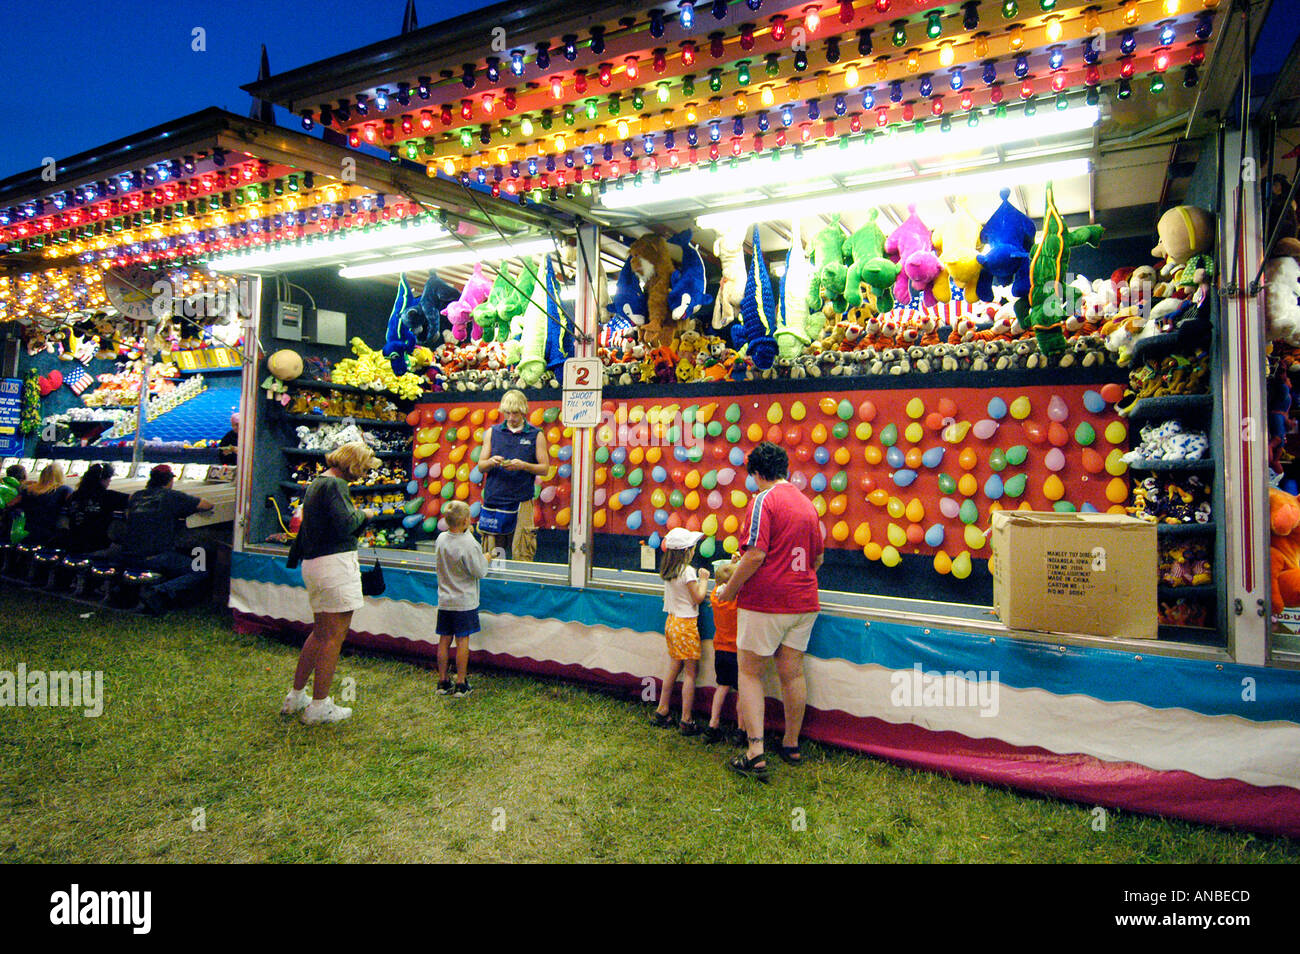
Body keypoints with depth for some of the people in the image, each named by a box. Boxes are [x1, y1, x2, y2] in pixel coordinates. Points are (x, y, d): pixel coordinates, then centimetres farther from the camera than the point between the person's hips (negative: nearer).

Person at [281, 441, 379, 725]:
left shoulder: (316, 483, 18)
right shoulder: (335, 485, -13)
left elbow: (306, 525, 28)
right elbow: (346, 525, -24)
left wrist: (294, 556, 38)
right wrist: (361, 514, -4)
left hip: (313, 563, 10)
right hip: (335, 563, -10)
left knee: (320, 634, 20)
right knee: (334, 636, -1)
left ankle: (295, 697, 29)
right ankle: (319, 707, 8)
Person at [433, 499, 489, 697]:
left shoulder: (441, 538, 0)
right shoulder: (468, 543, -20)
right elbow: (480, 572, -15)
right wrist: (485, 559, 6)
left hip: (444, 601, 6)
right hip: (464, 601, -6)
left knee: (444, 640, 11)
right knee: (462, 641, 3)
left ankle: (442, 682, 20)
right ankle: (461, 684, 9)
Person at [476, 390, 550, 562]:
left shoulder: (536, 435, 5)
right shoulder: (492, 433, 11)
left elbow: (545, 468, 3)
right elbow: (480, 467, 11)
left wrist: (523, 465, -14)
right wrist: (491, 462, -11)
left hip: (521, 501, -2)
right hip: (494, 498, 2)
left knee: (522, 556, -4)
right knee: (491, 556, 5)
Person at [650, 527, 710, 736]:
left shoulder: (667, 572, 7)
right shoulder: (687, 571, -16)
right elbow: (698, 597, -12)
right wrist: (704, 579, 1)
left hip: (672, 622, 8)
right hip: (686, 624, -8)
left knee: (674, 667, 17)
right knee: (691, 671, 0)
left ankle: (662, 711, 24)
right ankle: (687, 720, 3)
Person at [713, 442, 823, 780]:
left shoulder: (763, 500, -11)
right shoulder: (807, 503, 12)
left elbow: (755, 555, -20)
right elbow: (817, 558, 19)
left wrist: (729, 590, -10)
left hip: (765, 600, -7)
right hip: (803, 601, 7)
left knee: (749, 672, 3)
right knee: (792, 673, 15)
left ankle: (755, 754, 0)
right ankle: (792, 745, 27)